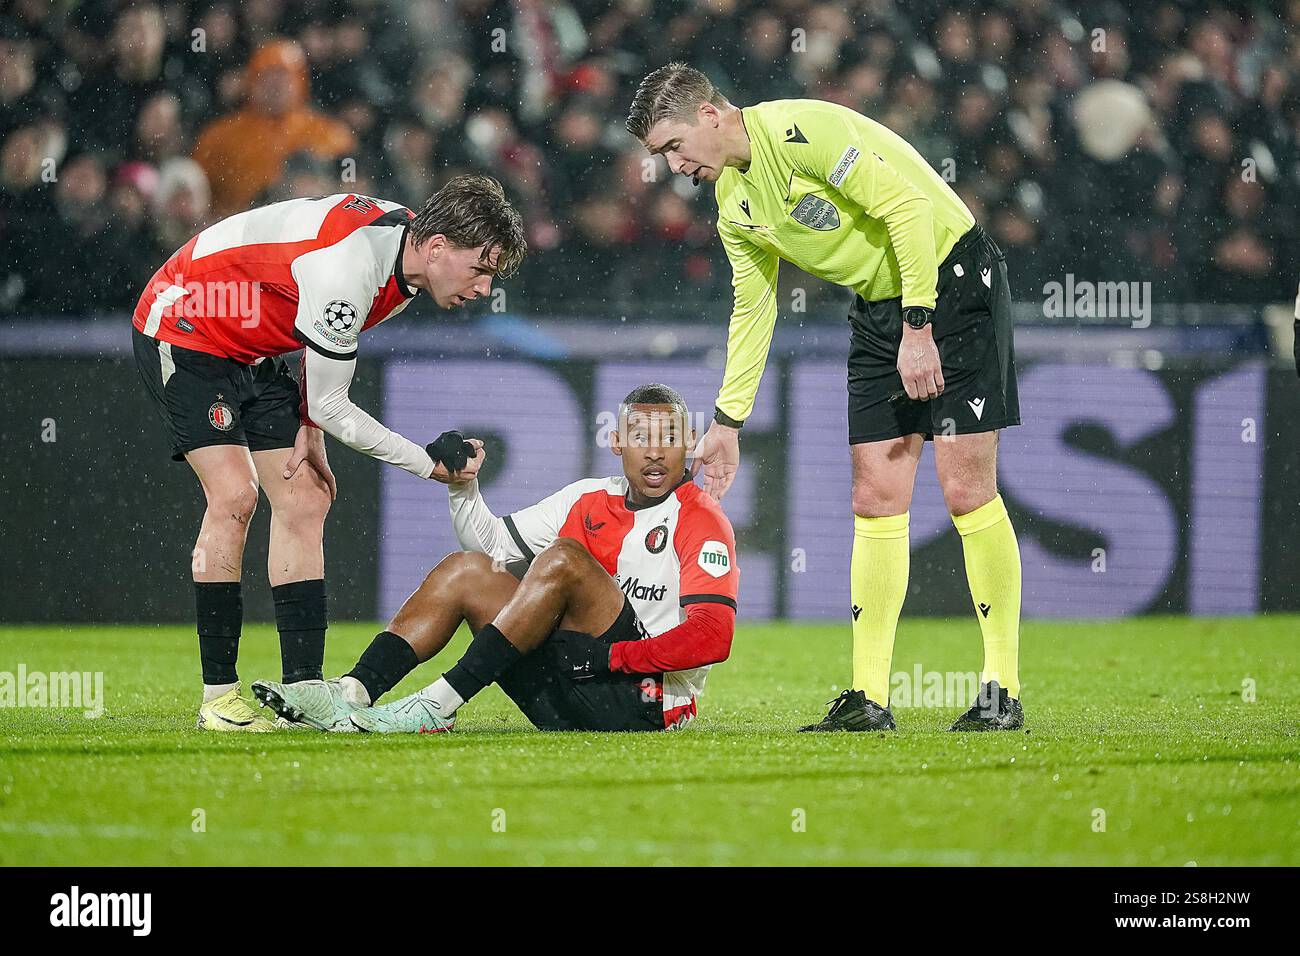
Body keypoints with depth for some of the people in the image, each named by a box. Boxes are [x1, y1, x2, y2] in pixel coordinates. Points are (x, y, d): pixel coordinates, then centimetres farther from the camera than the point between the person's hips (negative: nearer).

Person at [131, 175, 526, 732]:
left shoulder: (407, 243, -6)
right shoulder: (346, 269, -34)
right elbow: (329, 405, -24)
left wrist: (308, 428, -1)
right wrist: (428, 464, -16)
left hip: (252, 353, 9)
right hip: (181, 329, -9)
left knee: (305, 502, -1)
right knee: (234, 493, -20)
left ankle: (302, 688, -2)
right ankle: (218, 695, -16)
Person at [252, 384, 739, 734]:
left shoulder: (700, 520, -8)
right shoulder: (589, 500, 14)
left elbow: (712, 636, -21)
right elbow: (494, 543, 23)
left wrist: (610, 657, -25)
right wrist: (462, 487, 4)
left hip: (649, 698, -7)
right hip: (567, 703, 8)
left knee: (562, 559, -25)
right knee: (467, 568, 2)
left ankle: (439, 704, -28)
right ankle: (352, 693, -16)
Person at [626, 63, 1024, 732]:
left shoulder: (801, 130, -21)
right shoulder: (733, 204, 6)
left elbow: (909, 207, -23)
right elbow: (752, 308, 18)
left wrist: (918, 328, -23)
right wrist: (727, 422, 18)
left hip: (949, 279, -8)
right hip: (877, 310, 8)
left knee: (966, 489, -11)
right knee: (875, 501, 2)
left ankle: (1002, 693, -7)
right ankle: (869, 699, 4)